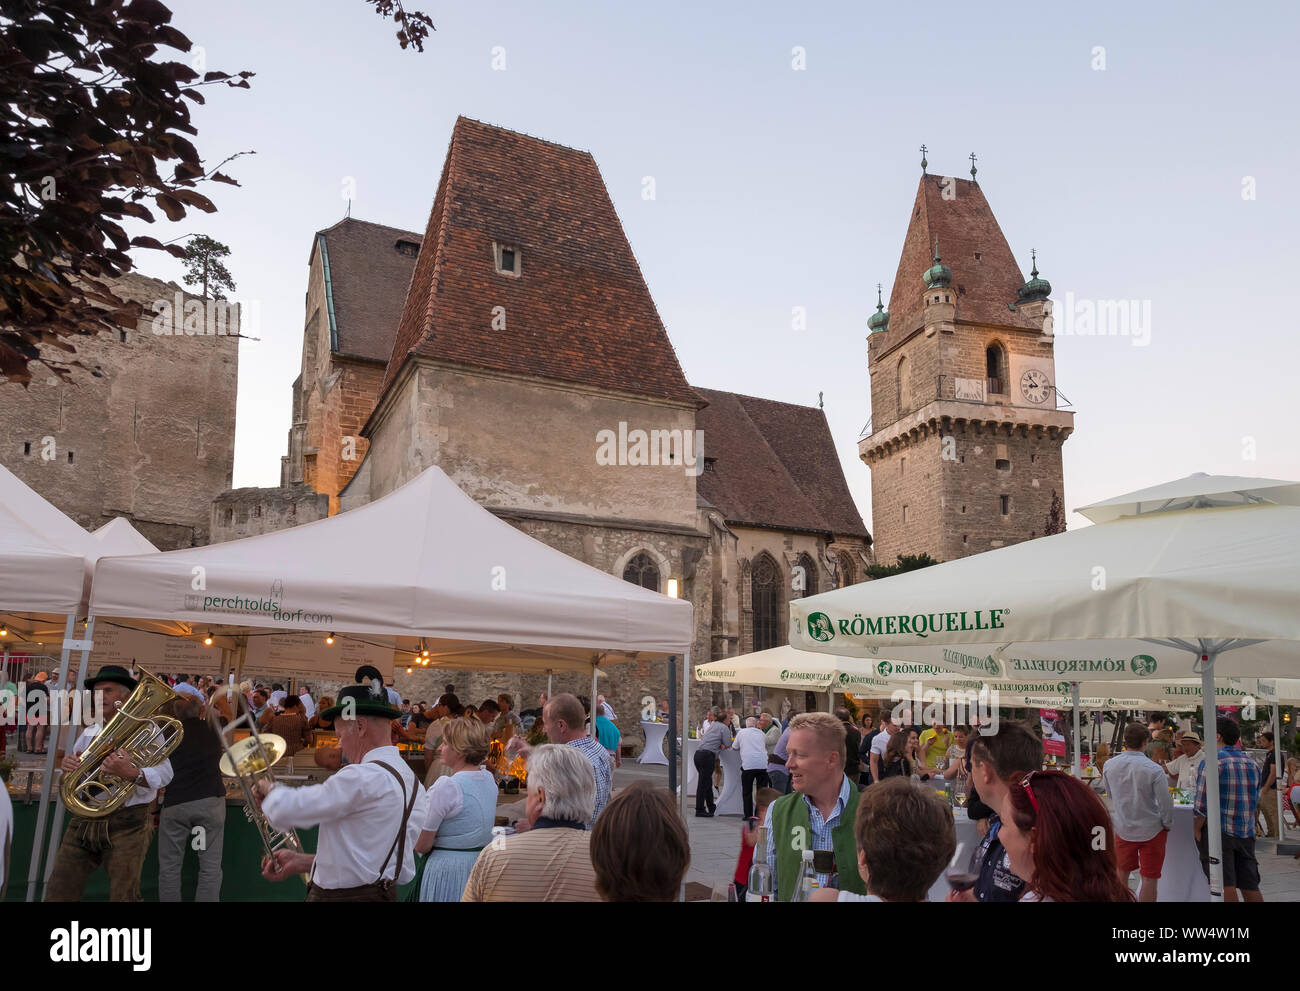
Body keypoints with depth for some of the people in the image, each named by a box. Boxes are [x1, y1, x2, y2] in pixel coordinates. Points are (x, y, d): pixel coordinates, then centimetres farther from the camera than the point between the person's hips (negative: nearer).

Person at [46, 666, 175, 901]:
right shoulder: (90, 732, 16)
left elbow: (164, 775, -15)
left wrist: (133, 773, -33)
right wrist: (68, 766, -8)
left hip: (126, 826, -6)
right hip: (84, 822, 6)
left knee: (123, 896, -1)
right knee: (58, 893, 6)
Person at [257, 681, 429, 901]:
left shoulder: (362, 779, -21)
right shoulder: (412, 782, 7)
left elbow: (284, 810, -19)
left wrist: (269, 788, 3)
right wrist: (302, 862, 12)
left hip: (342, 895, -8)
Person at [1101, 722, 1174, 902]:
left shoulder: (1110, 765, -8)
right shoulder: (1154, 769, -21)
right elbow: (1165, 802, -15)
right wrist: (1168, 824, 2)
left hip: (1122, 828, 4)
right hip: (1151, 830, -4)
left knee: (1122, 873, 19)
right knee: (1150, 878, 6)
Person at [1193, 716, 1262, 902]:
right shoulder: (1252, 763, 9)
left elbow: (1202, 804, -15)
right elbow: (1254, 799, 17)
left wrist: (1197, 830, -4)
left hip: (1218, 831, -6)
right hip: (1246, 832, 6)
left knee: (1225, 886, -4)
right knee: (1250, 886, 13)